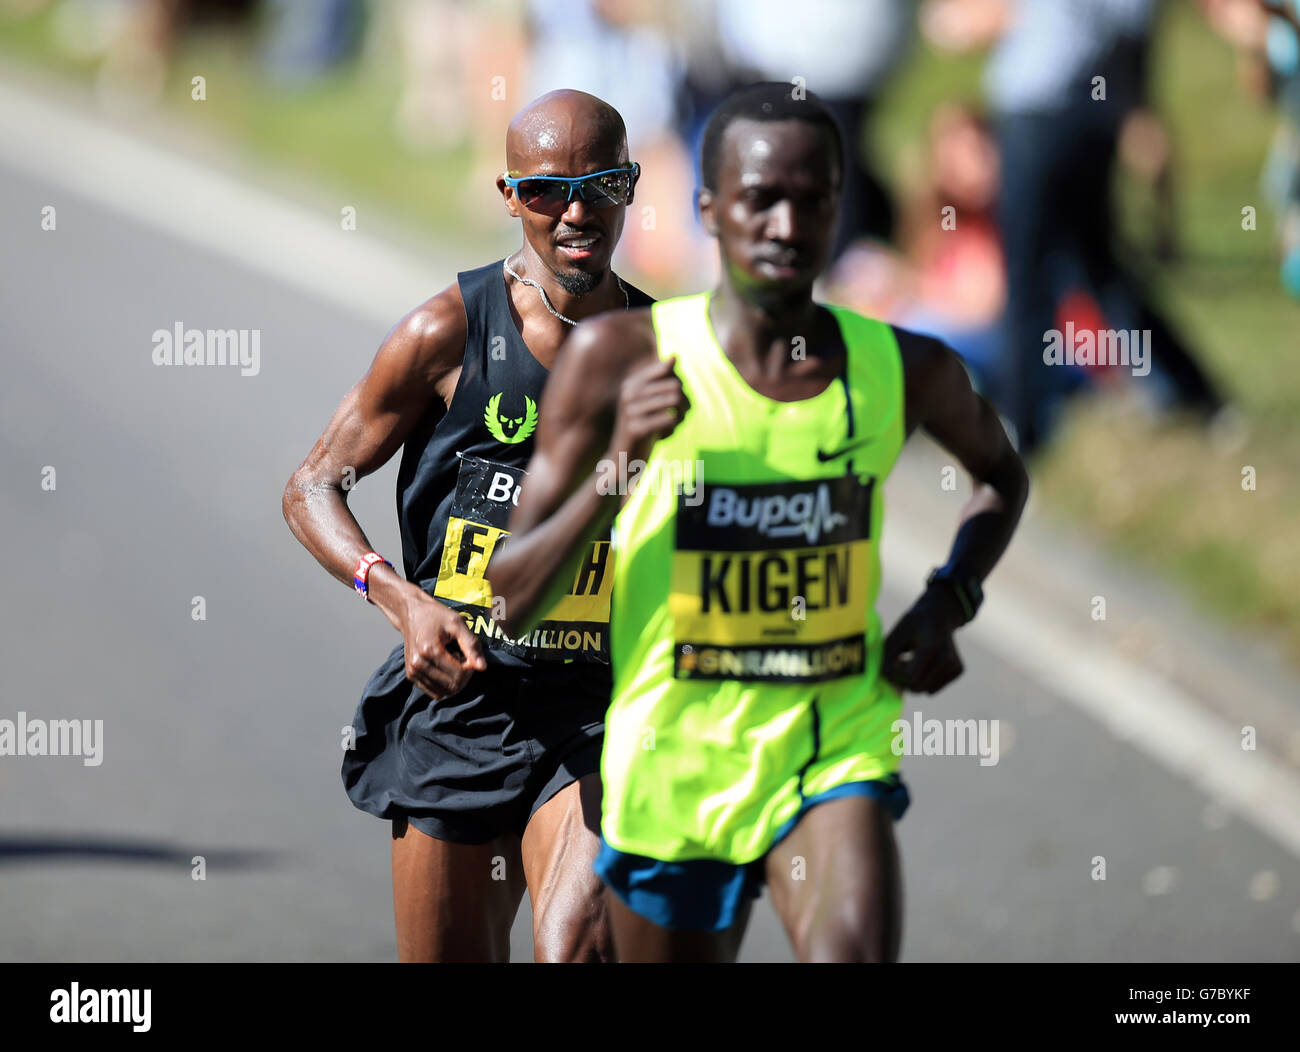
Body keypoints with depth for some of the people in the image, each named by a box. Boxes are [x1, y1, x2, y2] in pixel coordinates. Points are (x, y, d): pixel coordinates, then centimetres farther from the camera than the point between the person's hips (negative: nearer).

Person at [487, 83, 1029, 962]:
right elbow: (507, 601, -9)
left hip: (837, 753, 0)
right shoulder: (623, 357, -9)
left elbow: (1003, 473, 23)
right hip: (674, 769, 0)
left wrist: (950, 601, 3)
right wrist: (618, 468, -26)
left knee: (855, 952, -28)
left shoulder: (906, 371, -3)